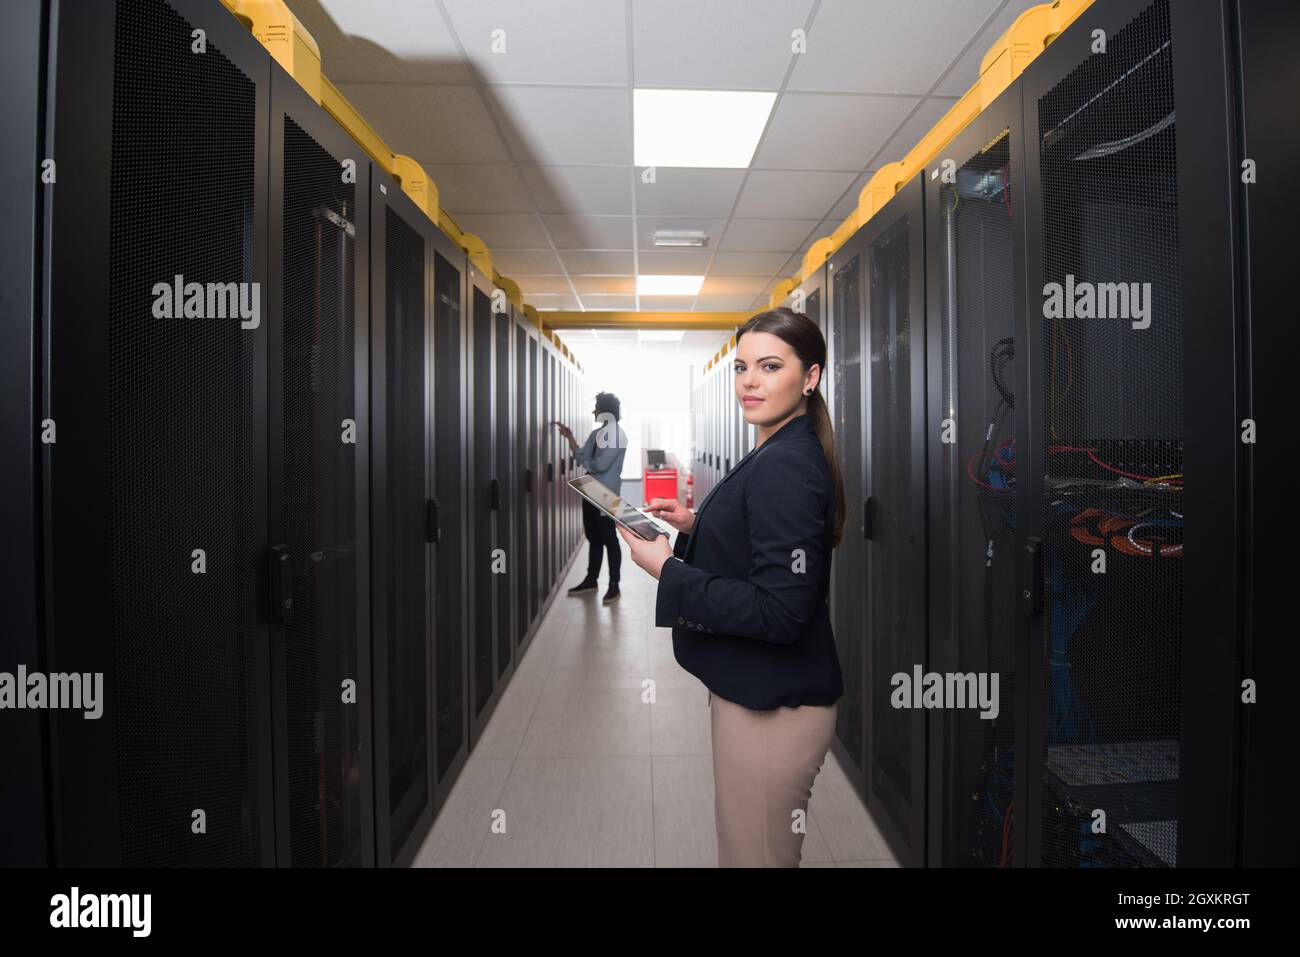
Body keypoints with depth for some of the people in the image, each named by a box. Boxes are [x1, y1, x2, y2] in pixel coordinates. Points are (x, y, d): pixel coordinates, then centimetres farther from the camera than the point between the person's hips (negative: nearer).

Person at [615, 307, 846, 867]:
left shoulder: (785, 469, -23)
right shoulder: (779, 455, 8)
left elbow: (780, 611, -26)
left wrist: (667, 571, -21)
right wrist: (694, 525, 5)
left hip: (771, 709, -10)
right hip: (754, 691, 10)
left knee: (755, 854, 9)